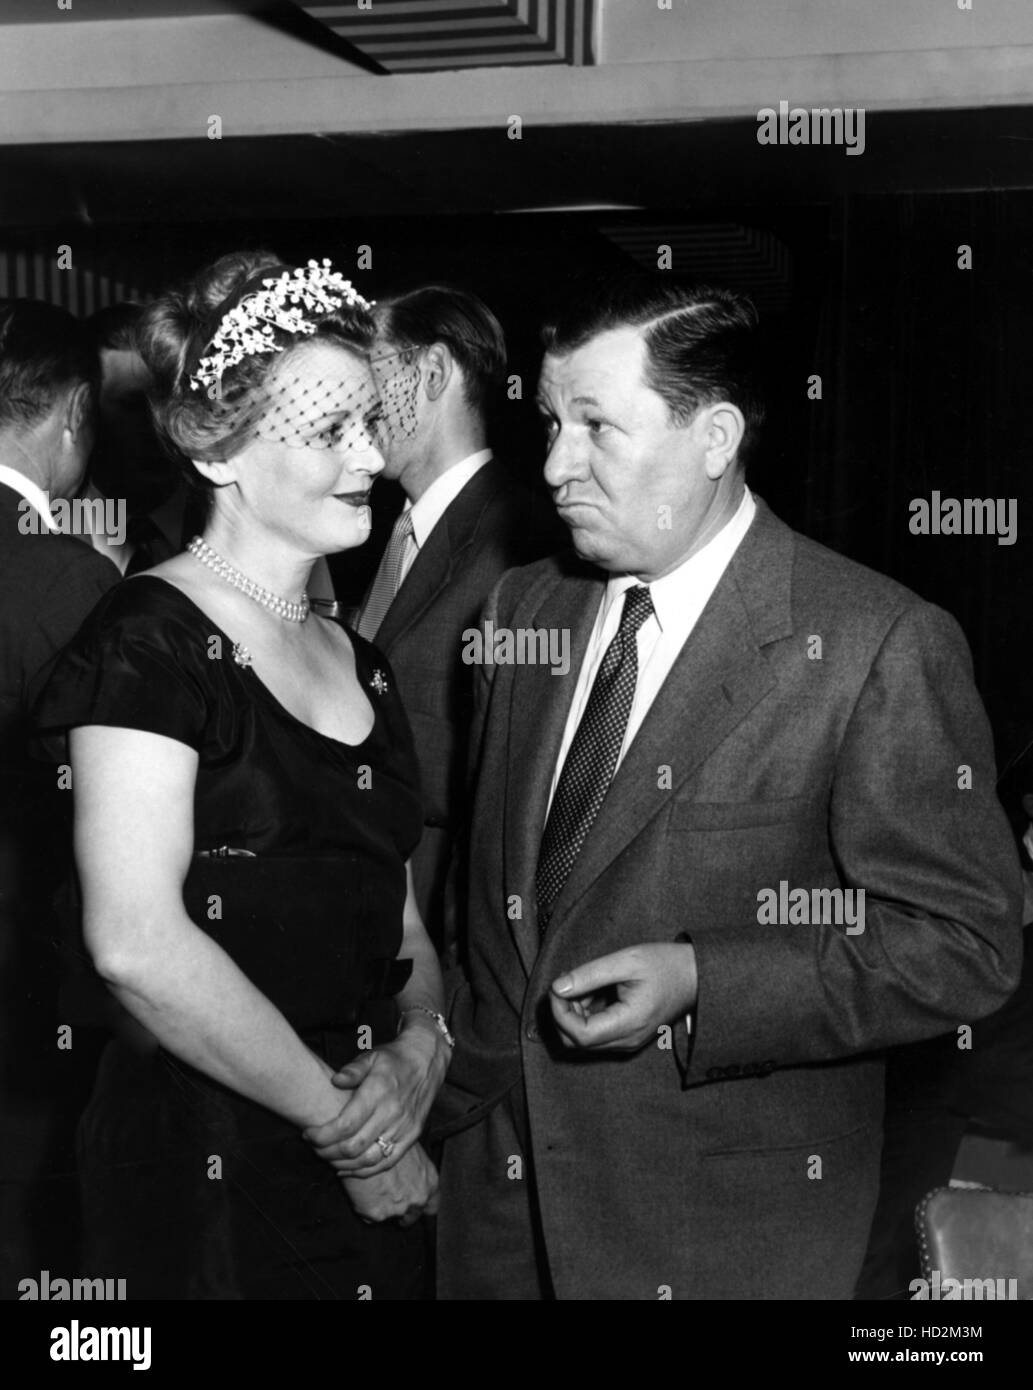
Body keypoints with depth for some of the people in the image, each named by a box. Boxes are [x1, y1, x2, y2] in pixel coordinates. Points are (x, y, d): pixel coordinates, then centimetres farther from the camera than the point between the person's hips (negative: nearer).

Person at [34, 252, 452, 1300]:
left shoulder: (359, 663, 13)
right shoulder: (152, 640, -11)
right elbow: (137, 944, -21)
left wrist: (421, 1049, -6)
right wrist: (340, 1120, -13)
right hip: (207, 1170, -7)